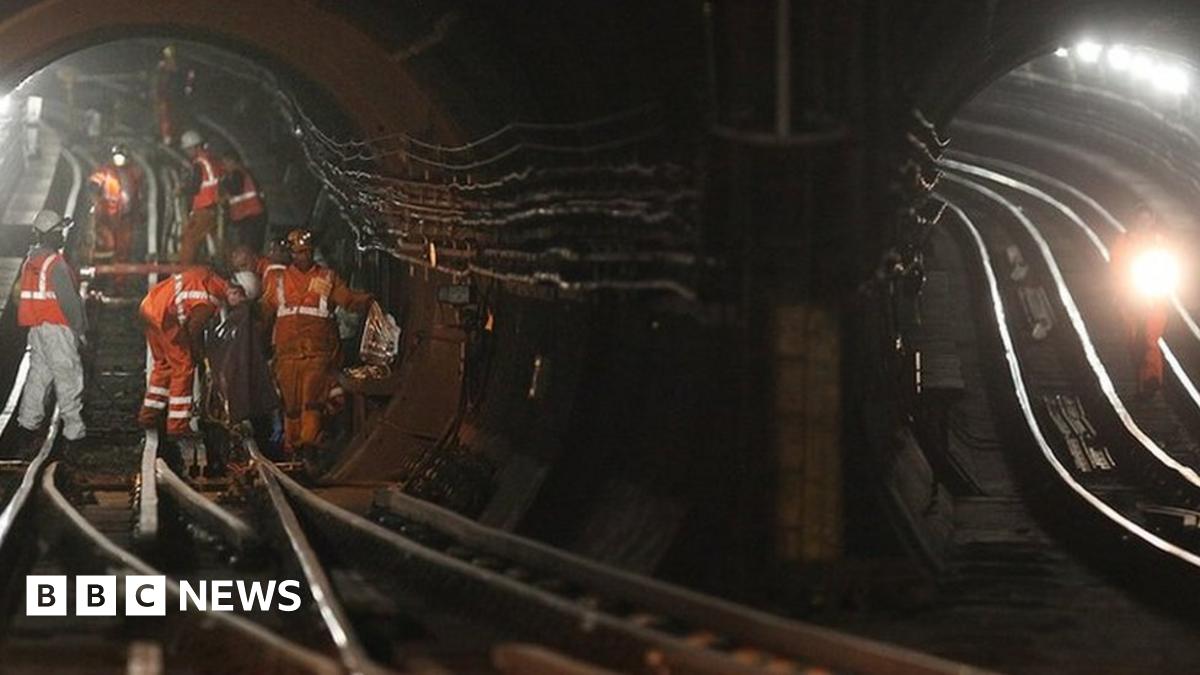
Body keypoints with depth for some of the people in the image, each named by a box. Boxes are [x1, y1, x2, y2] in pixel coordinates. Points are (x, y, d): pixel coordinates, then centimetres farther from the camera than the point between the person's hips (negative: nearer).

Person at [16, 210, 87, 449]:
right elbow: (68, 299, -19)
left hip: (36, 327, 8)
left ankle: (29, 421, 17)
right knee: (68, 377, -3)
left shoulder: (30, 260, 9)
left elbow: (25, 295, 15)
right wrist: (80, 328, -9)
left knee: (39, 372, 16)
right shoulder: (55, 263, -17)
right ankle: (74, 430, -1)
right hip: (57, 326, -8)